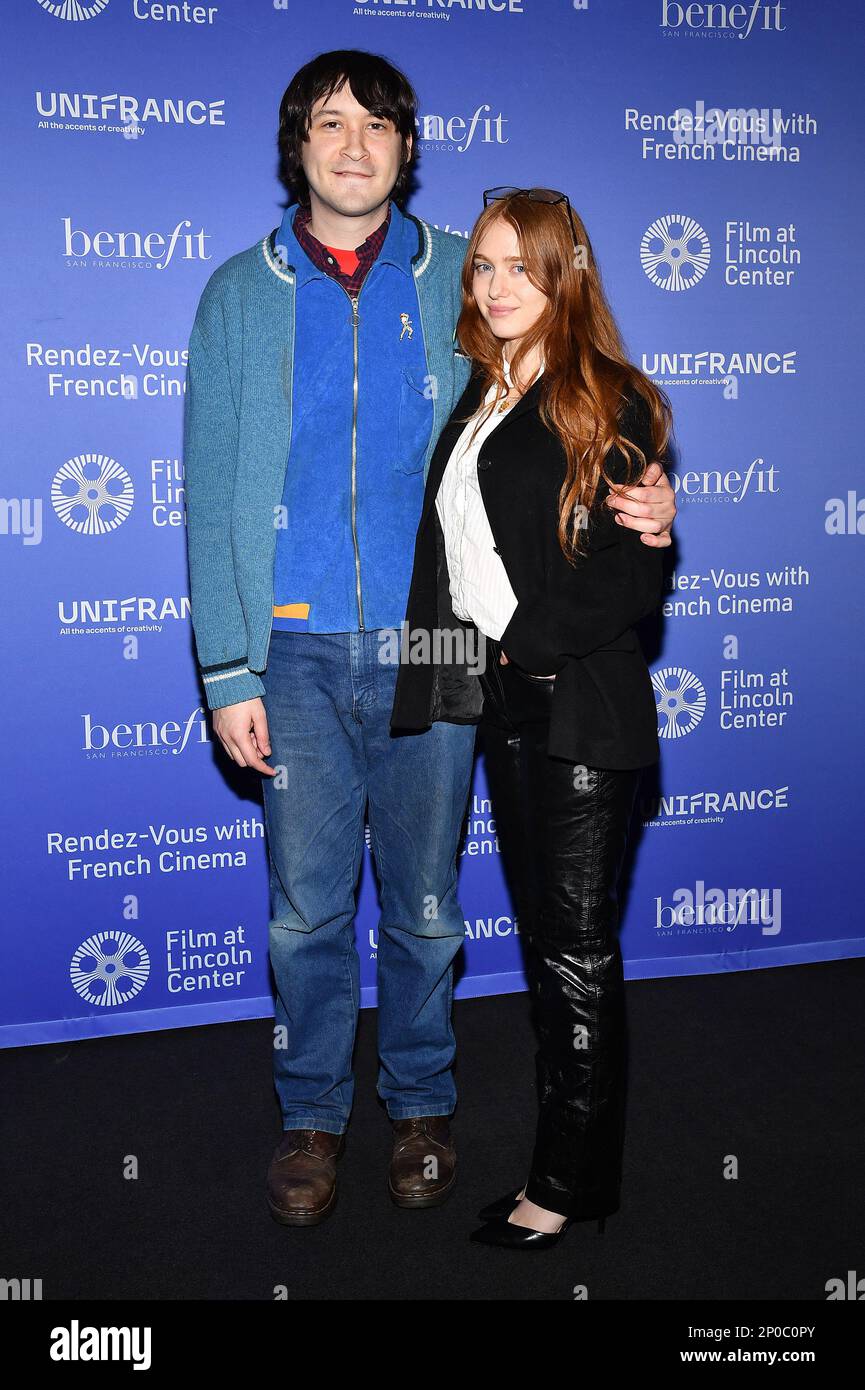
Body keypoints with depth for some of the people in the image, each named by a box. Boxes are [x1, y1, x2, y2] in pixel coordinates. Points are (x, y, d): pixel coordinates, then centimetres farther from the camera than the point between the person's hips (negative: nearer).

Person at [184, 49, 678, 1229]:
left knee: (425, 903, 12)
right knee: (305, 907, 8)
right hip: (297, 650, 0)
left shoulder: (463, 282, 5)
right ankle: (313, 1111, 31)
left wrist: (638, 503, -14)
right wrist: (227, 670, -4)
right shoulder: (240, 293, 5)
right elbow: (212, 492, 2)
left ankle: (421, 1103, 34)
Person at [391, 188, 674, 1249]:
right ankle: (567, 1146, 28)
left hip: (580, 705, -7)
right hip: (501, 701, 7)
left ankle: (568, 1182, 15)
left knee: (577, 943, 2)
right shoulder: (476, 399, 14)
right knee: (541, 931, 14)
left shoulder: (608, 404, -8)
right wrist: (443, 670, 7)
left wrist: (528, 642, -13)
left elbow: (634, 574, -13)